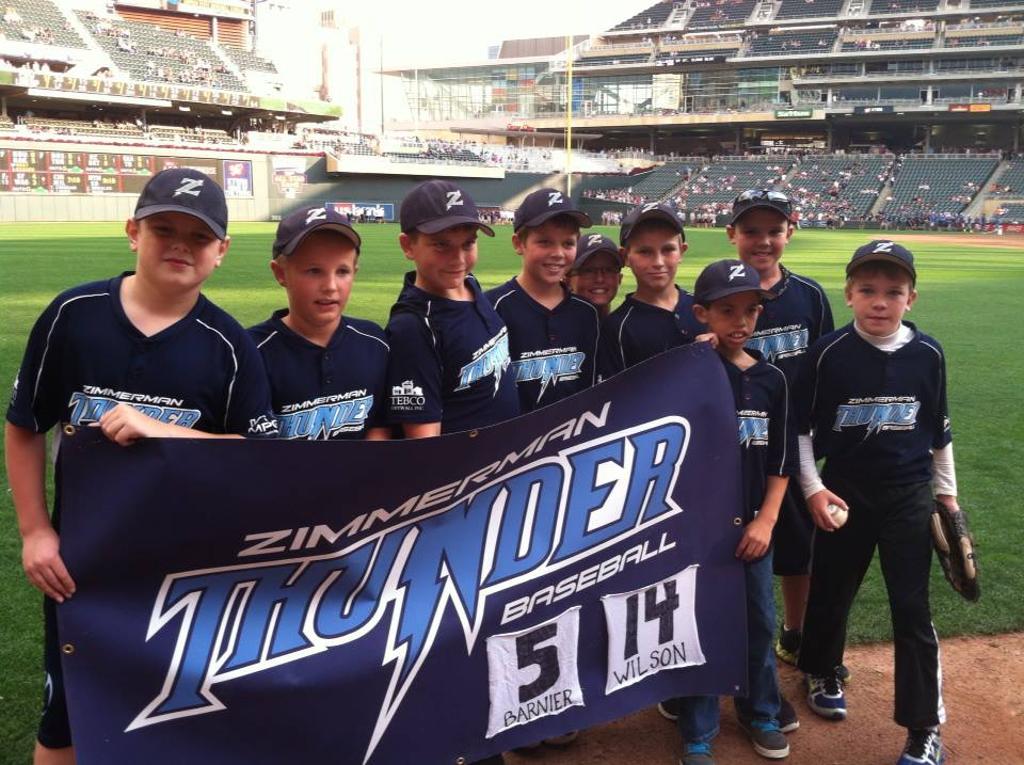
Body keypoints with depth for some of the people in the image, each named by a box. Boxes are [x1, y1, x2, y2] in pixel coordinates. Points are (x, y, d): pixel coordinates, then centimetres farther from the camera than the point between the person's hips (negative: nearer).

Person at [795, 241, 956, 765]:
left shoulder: (927, 354, -5)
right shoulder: (829, 353, -11)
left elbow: (939, 431, 7)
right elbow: (801, 427, -3)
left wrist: (947, 493, 11)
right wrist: (812, 488, -9)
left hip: (909, 495, 1)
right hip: (844, 491, 0)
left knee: (912, 608, 3)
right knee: (831, 591, 15)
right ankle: (821, 672, 42)